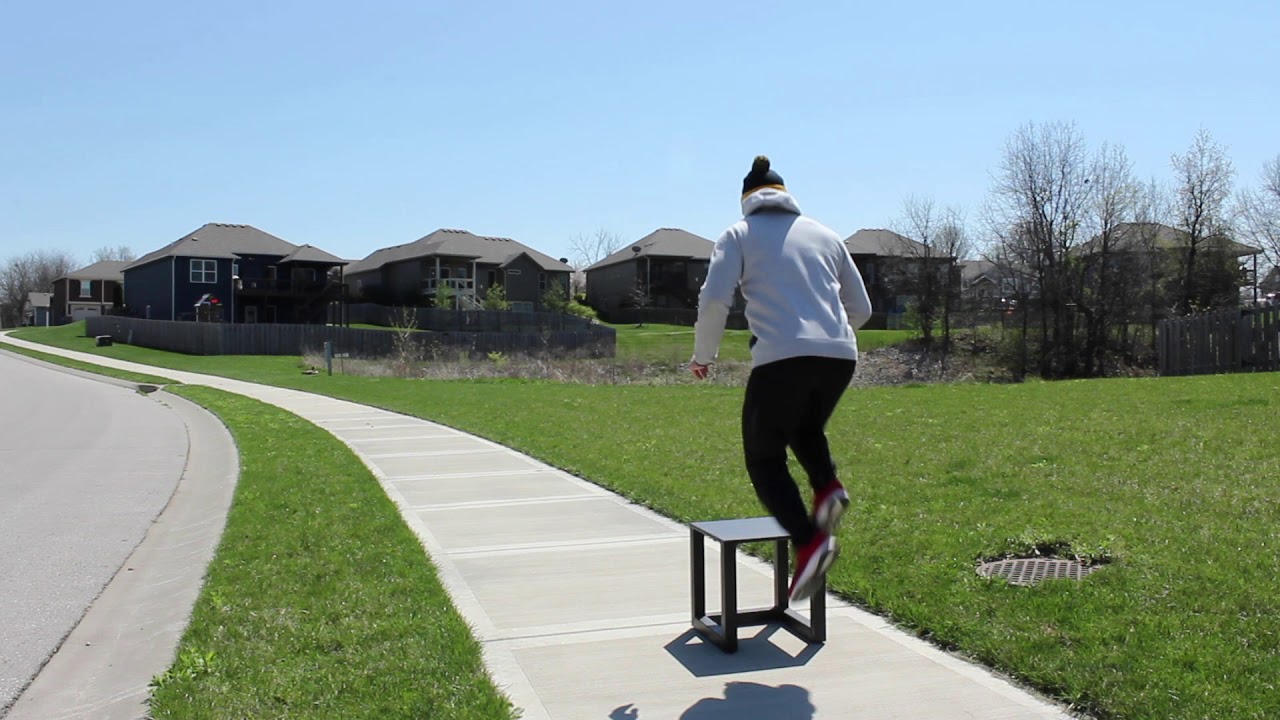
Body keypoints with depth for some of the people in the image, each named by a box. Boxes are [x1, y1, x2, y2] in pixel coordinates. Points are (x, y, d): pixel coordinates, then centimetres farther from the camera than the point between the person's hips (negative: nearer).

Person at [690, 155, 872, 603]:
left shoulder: (739, 234, 12)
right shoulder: (824, 234, 23)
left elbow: (714, 300, -2)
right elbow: (861, 308, 23)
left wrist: (703, 355, 12)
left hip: (781, 359, -4)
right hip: (840, 357, 5)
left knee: (764, 458, 9)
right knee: (806, 430, 31)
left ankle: (808, 541, -12)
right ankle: (827, 487, 3)